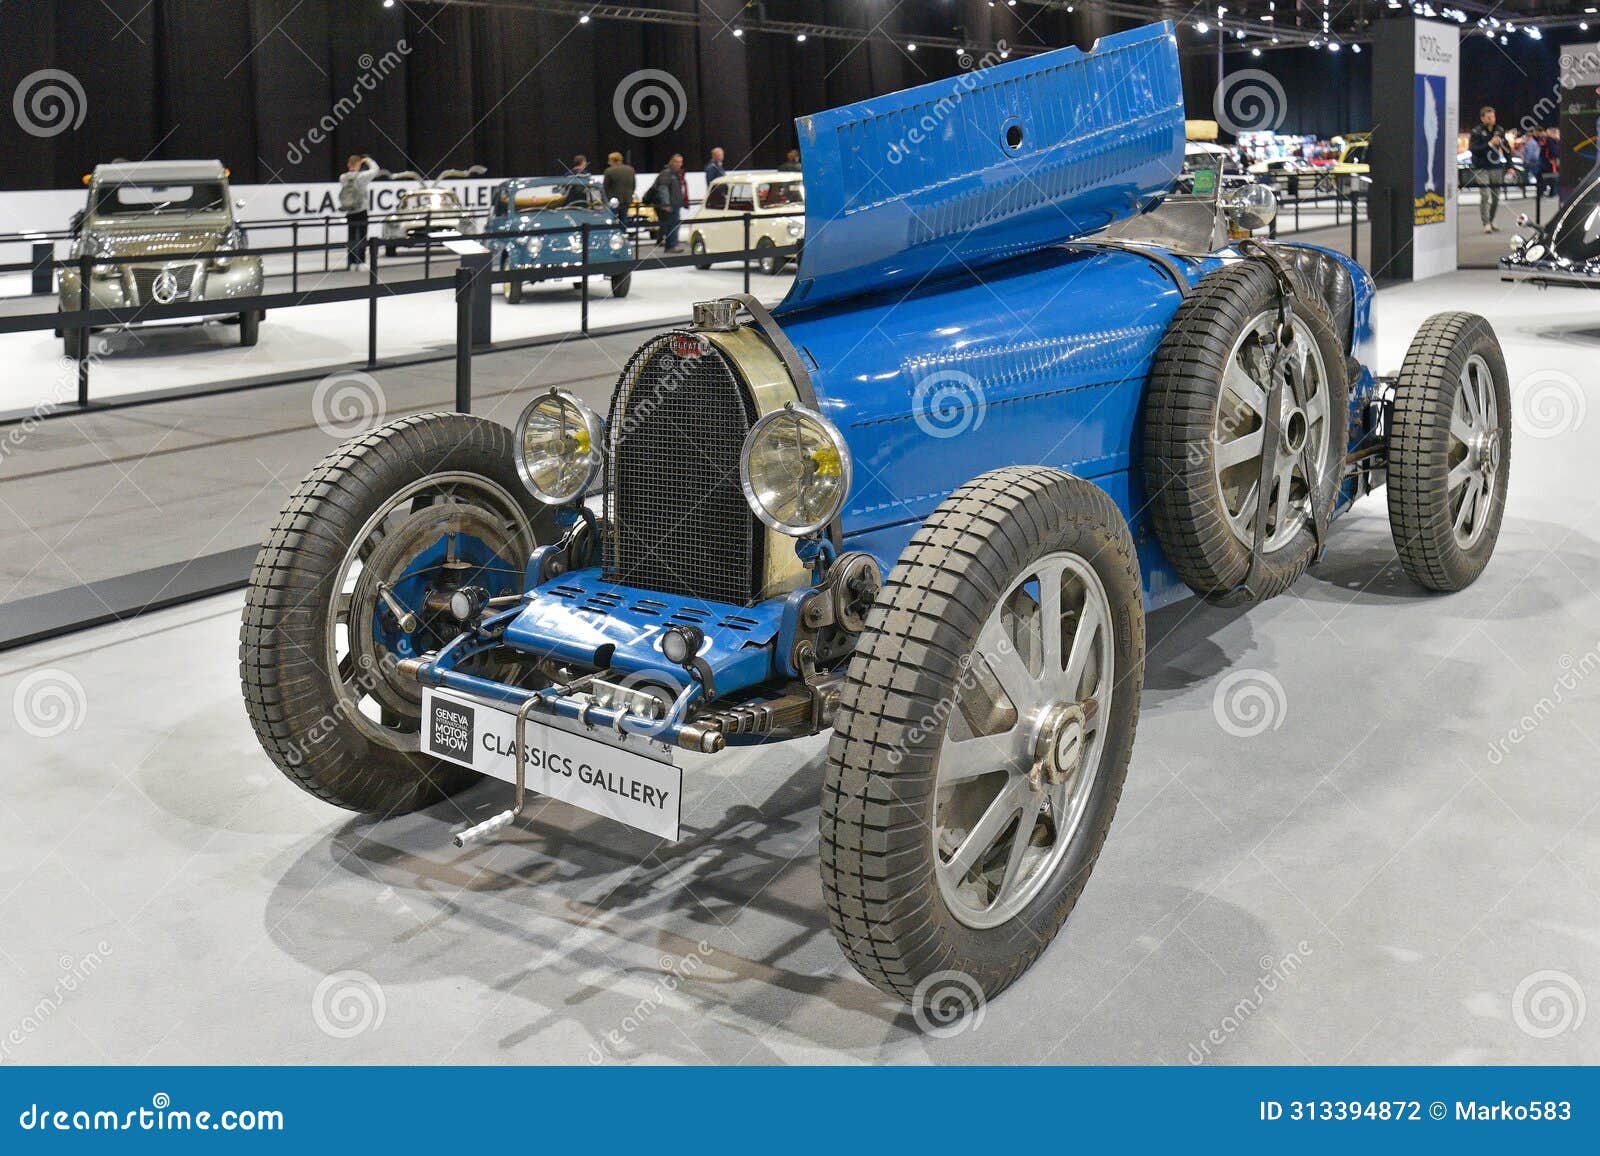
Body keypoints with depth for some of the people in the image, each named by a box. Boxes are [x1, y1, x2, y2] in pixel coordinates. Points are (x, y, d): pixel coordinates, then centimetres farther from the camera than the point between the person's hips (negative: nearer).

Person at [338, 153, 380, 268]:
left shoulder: (342, 178, -1)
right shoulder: (361, 176, -13)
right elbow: (375, 170, -2)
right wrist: (369, 160, 12)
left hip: (349, 213, 4)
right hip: (361, 212, -4)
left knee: (350, 238, 11)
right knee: (362, 238, 1)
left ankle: (350, 263, 11)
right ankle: (359, 262, -2)